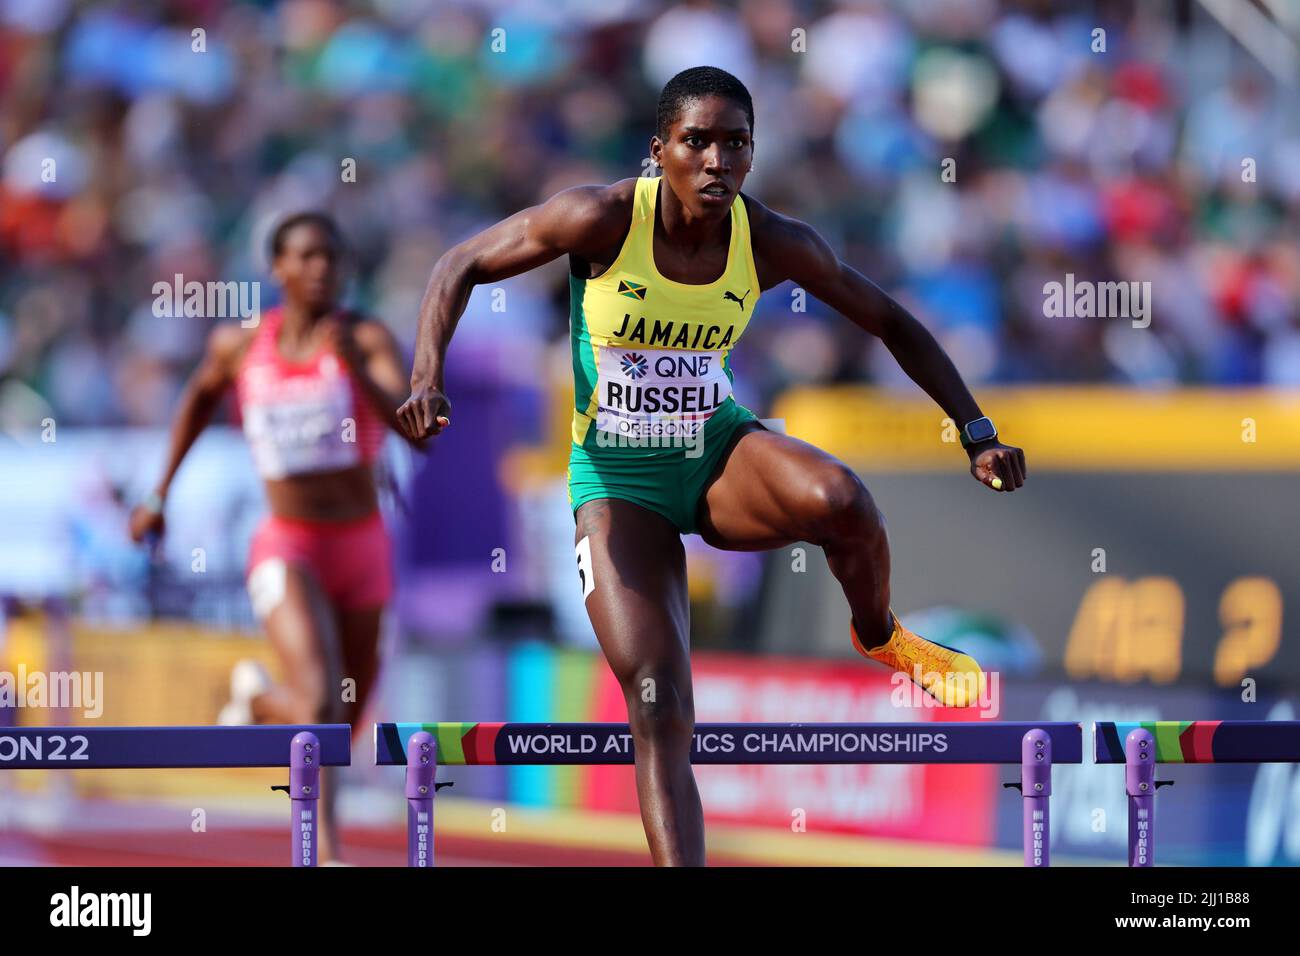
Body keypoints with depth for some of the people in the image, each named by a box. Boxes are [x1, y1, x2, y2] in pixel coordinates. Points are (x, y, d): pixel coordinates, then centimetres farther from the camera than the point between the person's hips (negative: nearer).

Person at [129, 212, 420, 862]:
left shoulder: (368, 340, -7)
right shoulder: (240, 345, 0)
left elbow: (408, 422, -23)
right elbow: (201, 395, 22)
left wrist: (356, 367, -40)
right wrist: (160, 495, 25)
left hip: (362, 545, 2)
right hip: (287, 548, -2)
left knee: (346, 719, 16)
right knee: (320, 703, -25)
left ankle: (259, 699, 49)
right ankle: (327, 851, -15)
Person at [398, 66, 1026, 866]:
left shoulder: (774, 244, -11)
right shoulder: (604, 219, -18)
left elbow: (889, 322, 3)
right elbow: (463, 265, -8)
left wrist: (976, 431, -1)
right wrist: (429, 374, -24)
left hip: (718, 452, 1)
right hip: (618, 480, -1)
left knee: (840, 501, -32)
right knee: (660, 711, -14)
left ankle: (880, 635, 0)